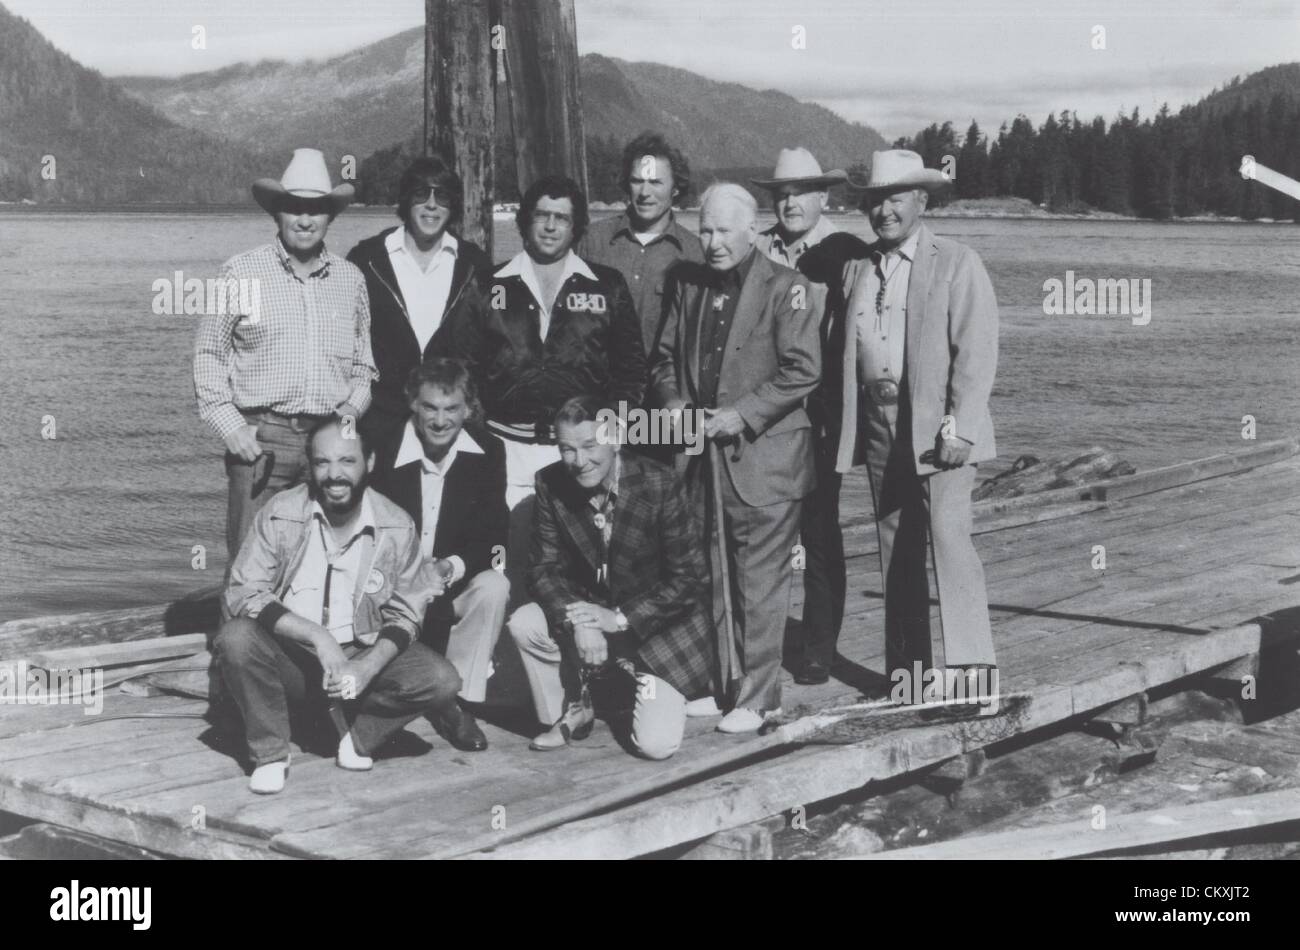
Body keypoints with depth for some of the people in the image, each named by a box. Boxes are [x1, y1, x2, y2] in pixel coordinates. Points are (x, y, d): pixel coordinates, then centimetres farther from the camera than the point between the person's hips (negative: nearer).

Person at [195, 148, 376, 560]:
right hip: (260, 438, -3)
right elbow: (208, 355, 4)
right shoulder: (241, 272, 3)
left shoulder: (350, 280, 13)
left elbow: (363, 364, 21)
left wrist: (353, 406, 4)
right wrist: (229, 425, -5)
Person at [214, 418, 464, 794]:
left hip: (364, 655, 1)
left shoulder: (397, 527, -5)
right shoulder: (280, 515, -10)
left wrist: (366, 668, -22)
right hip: (290, 657, -1)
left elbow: (404, 615, -2)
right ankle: (270, 754, -11)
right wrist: (317, 636, -28)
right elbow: (242, 594, -16)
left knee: (441, 680, -22)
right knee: (236, 638, -31)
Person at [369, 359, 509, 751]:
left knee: (494, 586, -28)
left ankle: (461, 704, -17)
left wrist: (453, 566, -25)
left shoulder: (488, 452, -3)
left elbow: (492, 538, -4)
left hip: (454, 586, 2)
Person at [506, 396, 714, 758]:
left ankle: (645, 687, 21)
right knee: (524, 624, -23)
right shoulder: (551, 484, -11)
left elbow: (689, 578, -18)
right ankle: (571, 711, 3)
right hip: (591, 611, 4)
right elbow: (544, 568, -7)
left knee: (655, 745, -15)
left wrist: (620, 618, -23)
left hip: (660, 627, -3)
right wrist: (578, 622, -25)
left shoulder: (660, 484, -21)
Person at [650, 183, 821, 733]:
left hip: (761, 457, -6)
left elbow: (803, 370, -12)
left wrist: (742, 415, -17)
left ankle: (758, 697, 8)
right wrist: (672, 400, -2)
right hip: (701, 457, 6)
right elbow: (665, 357, 18)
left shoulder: (783, 287, -6)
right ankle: (708, 683, 24)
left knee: (760, 583, 0)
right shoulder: (689, 286, 12)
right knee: (704, 578, 12)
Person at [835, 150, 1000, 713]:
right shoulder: (857, 271, 14)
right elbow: (847, 353, 15)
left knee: (948, 537, -14)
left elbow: (977, 351, -8)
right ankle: (905, 669, 16)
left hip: (937, 427, -5)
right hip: (878, 426, 5)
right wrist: (845, 427, 5)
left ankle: (971, 668, -10)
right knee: (895, 550, 9)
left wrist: (958, 428, -17)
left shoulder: (957, 264, -2)